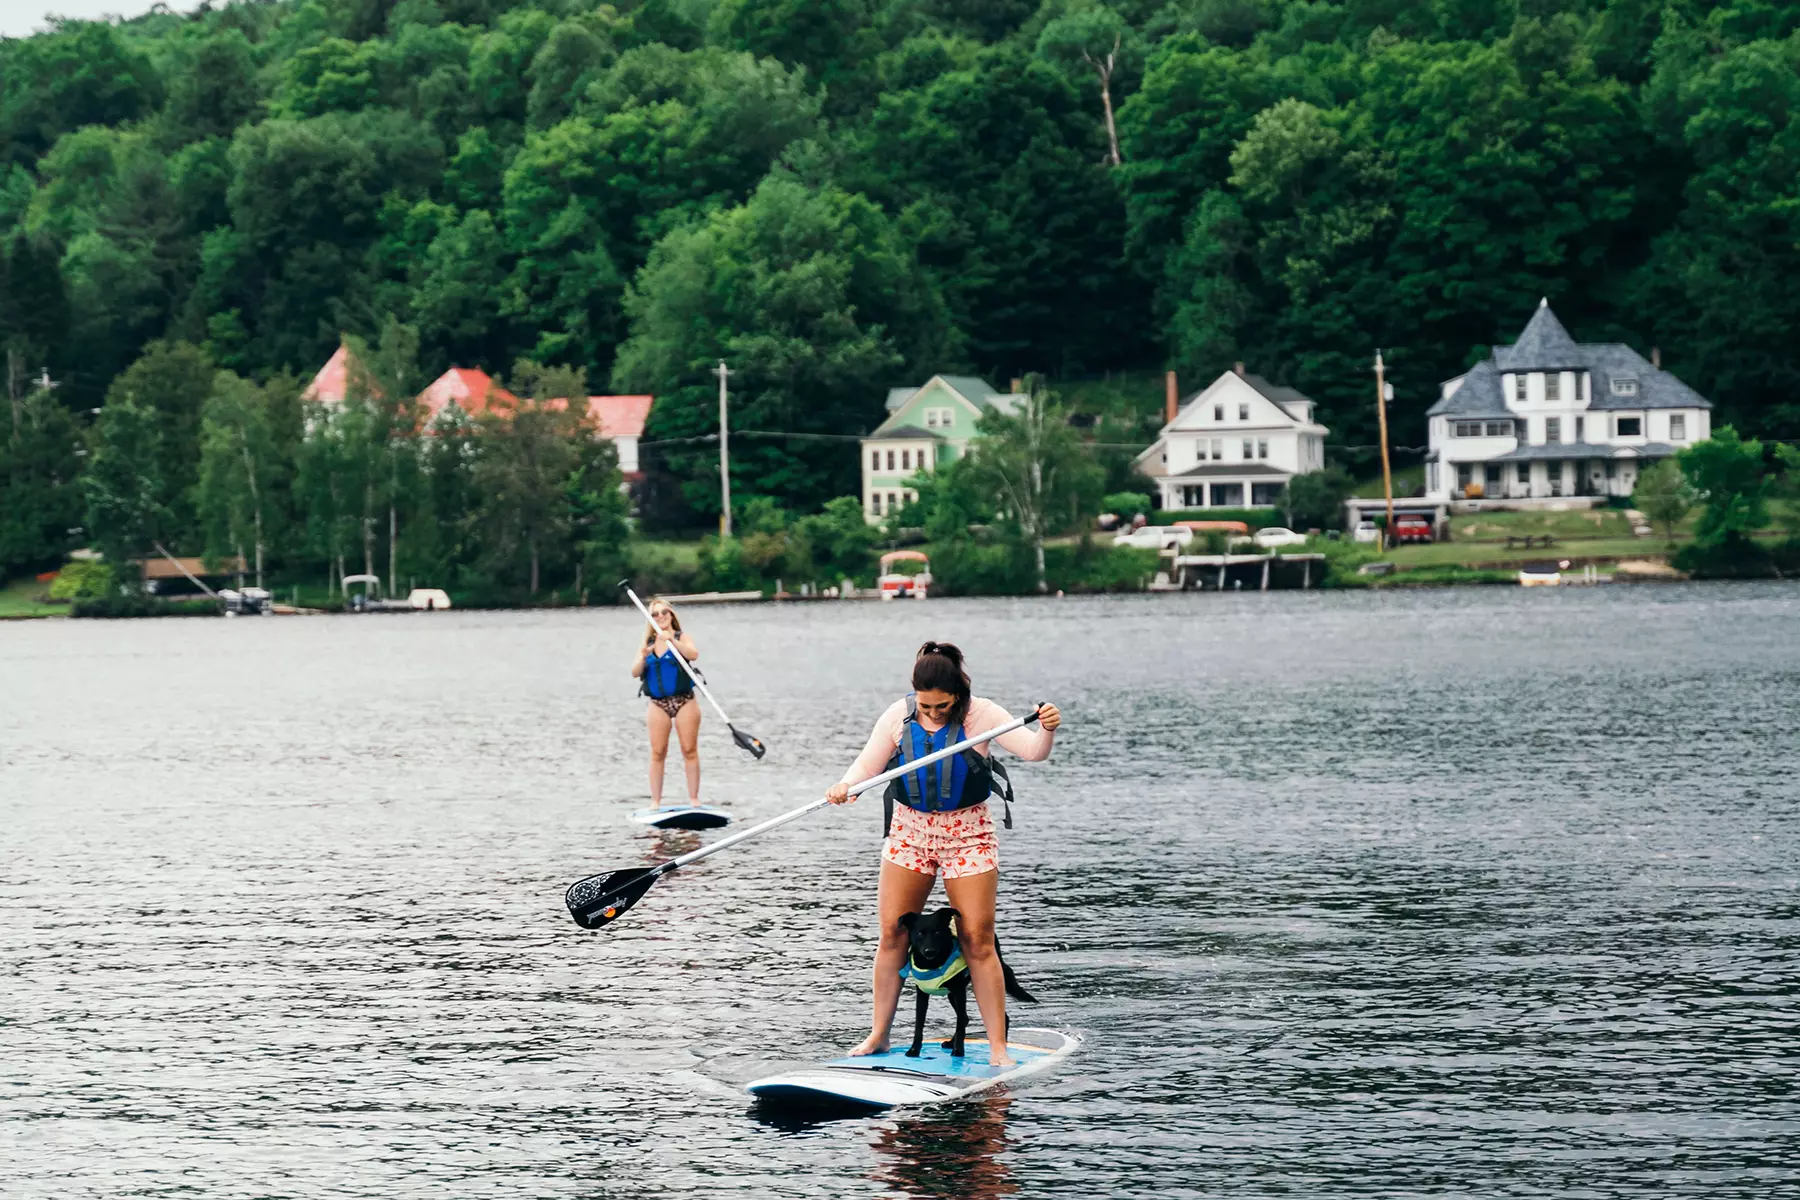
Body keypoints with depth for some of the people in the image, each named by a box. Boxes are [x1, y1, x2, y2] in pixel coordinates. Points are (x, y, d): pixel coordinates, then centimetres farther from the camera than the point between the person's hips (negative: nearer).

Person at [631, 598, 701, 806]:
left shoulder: (681, 638, 2)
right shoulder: (648, 644, 10)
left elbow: (693, 654, -19)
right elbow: (635, 673, 3)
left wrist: (673, 641, -33)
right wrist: (643, 658, -18)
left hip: (684, 701, -2)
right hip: (658, 704, 2)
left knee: (690, 750, -2)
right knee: (657, 753, 0)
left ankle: (694, 799, 3)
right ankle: (655, 801, 2)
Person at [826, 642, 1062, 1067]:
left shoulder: (981, 714, -12)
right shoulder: (898, 716, -4)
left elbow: (1031, 751, -20)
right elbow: (868, 764, -1)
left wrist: (1047, 730, -42)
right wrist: (845, 785, -22)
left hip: (967, 833, -3)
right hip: (910, 829, 3)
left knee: (978, 940, -6)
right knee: (892, 934, 4)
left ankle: (997, 1046, -1)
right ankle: (879, 1034, 16)